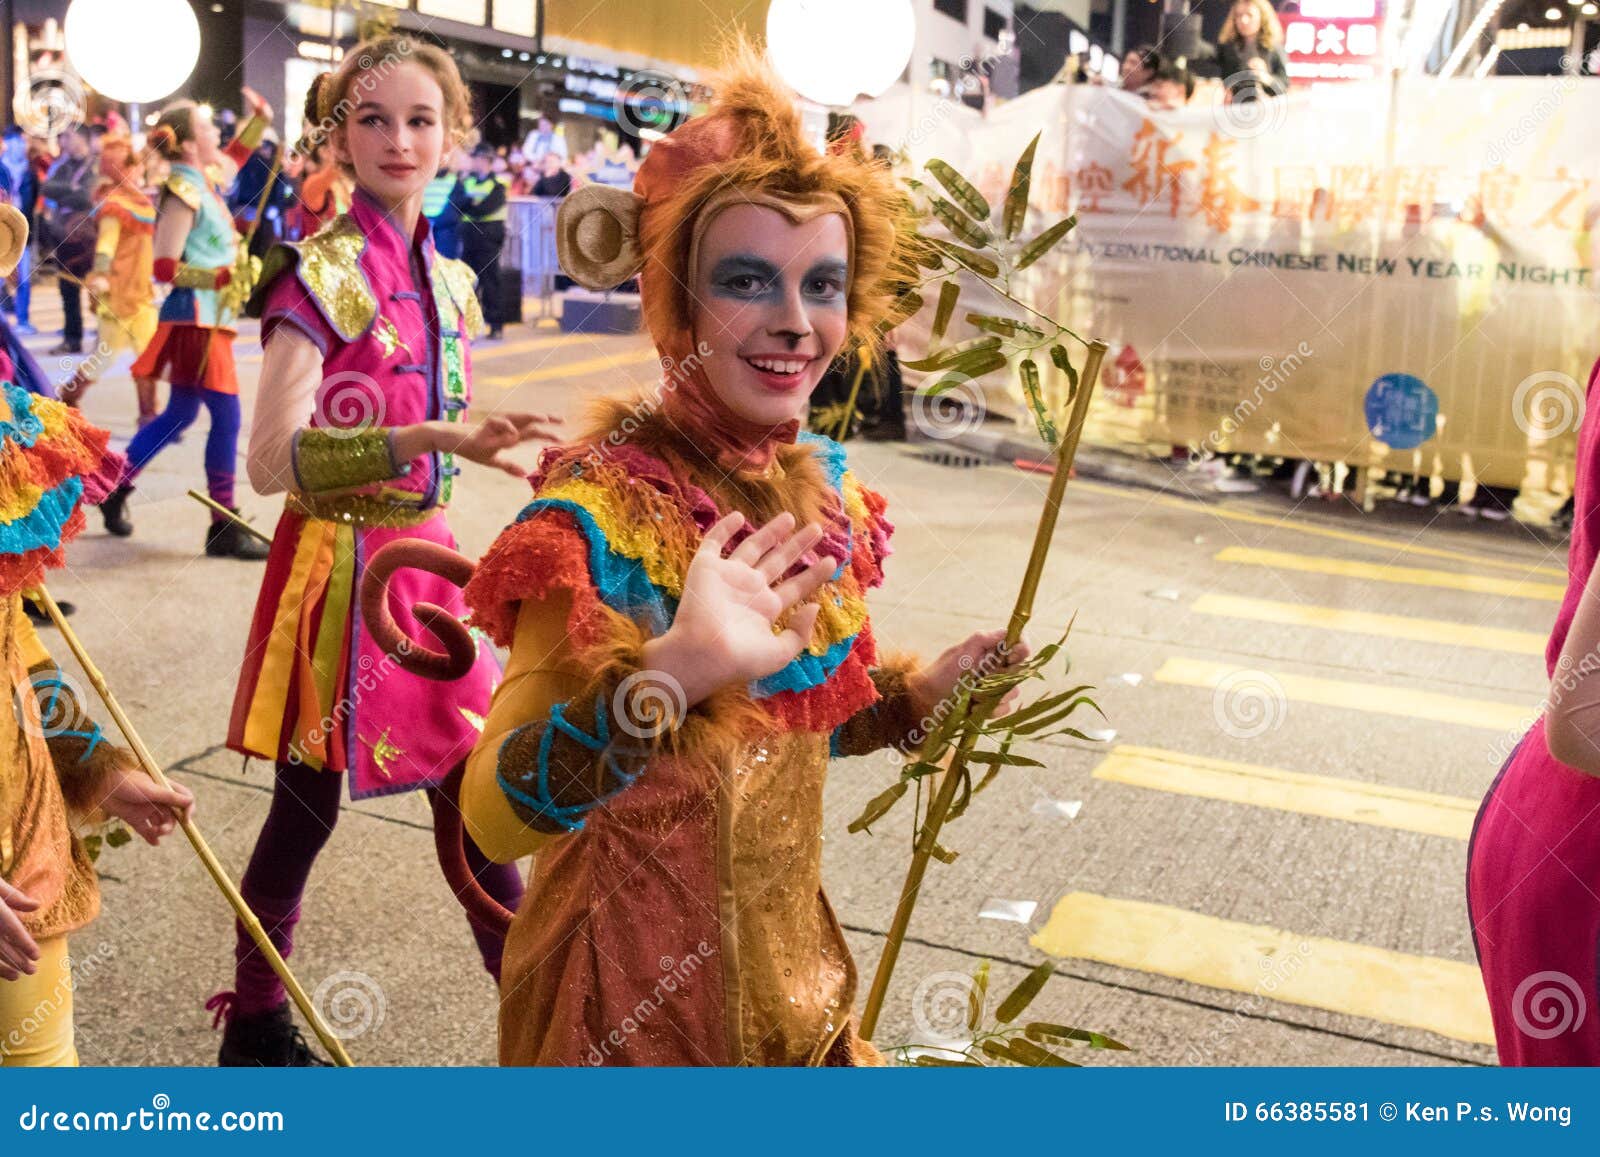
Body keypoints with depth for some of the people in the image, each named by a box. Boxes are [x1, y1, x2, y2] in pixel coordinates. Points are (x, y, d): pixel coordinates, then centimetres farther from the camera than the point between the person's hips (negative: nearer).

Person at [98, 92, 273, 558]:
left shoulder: (204, 180, 10)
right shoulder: (183, 193, -15)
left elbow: (232, 158, 35)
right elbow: (165, 268, -18)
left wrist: (259, 120, 30)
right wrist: (220, 277, -22)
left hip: (206, 316, 10)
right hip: (196, 317, -10)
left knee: (180, 414, 17)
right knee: (226, 417, -9)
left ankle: (116, 489, 29)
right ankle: (224, 528, -5)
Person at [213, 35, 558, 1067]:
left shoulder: (448, 279, 9)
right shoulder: (321, 273, -12)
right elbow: (273, 460, -23)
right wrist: (430, 438, -32)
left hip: (423, 555, 6)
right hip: (339, 561, -6)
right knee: (310, 805, 6)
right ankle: (255, 1022, 27)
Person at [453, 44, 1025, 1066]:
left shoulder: (823, 490, -3)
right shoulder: (602, 514, -22)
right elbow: (493, 815, -30)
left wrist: (921, 694, -2)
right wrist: (671, 673, -42)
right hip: (631, 996, -6)